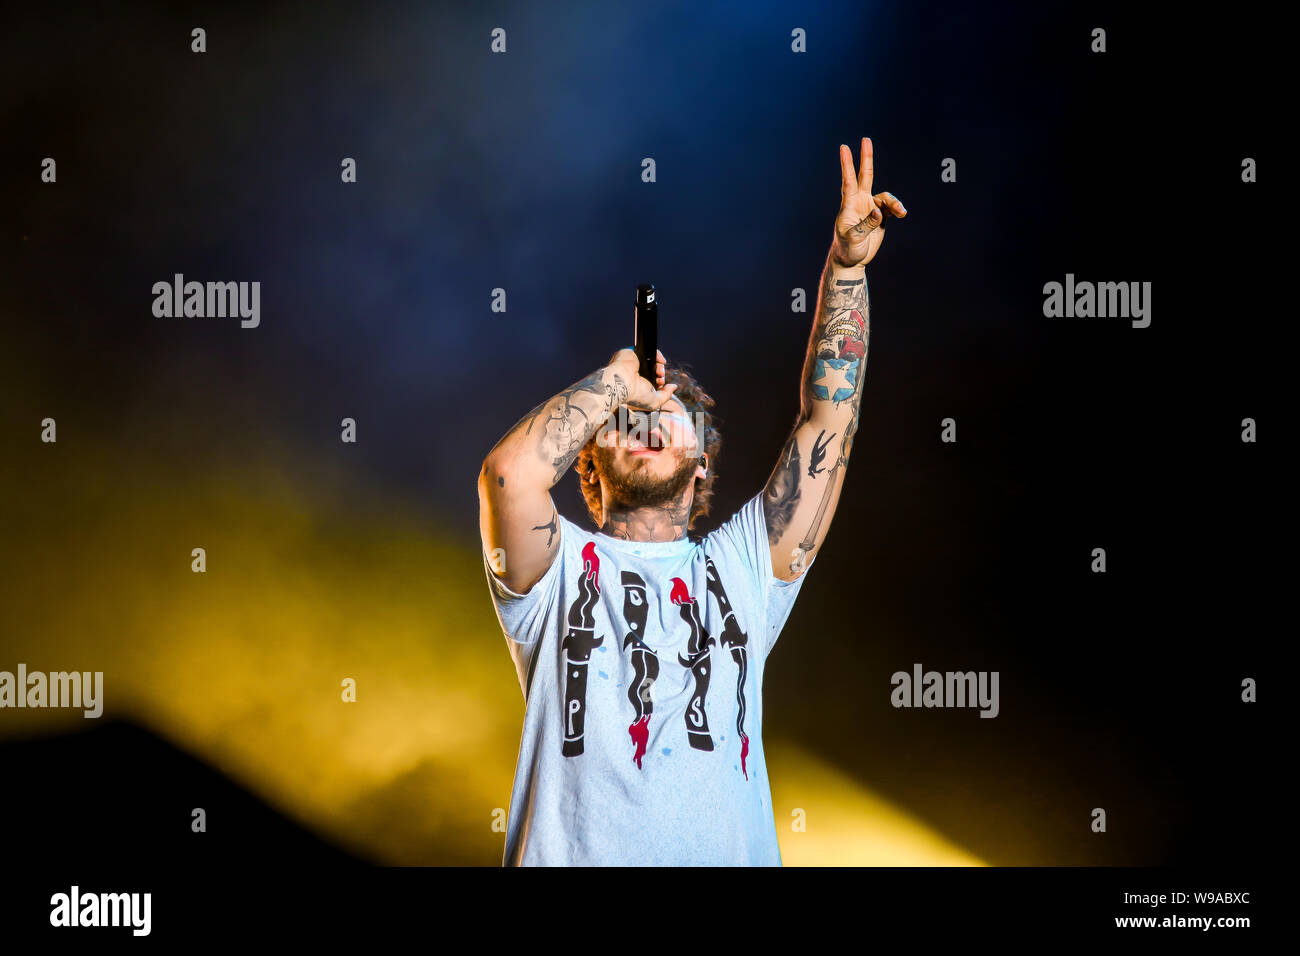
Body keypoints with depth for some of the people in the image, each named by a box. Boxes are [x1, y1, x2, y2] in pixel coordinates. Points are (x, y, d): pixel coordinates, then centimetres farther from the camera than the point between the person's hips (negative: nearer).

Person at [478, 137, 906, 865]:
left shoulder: (743, 570, 16)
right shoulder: (559, 569, 8)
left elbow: (829, 419, 11)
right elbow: (510, 473, -13)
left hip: (731, 851, 3)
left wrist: (847, 266, 6)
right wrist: (618, 379, 1)